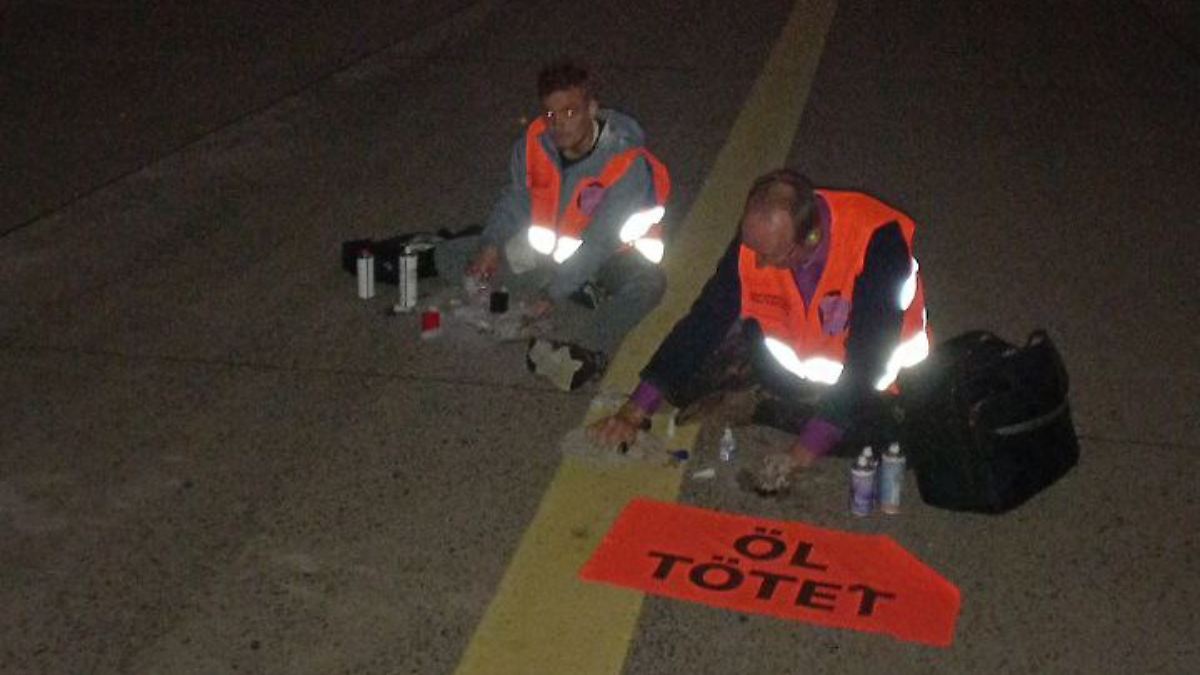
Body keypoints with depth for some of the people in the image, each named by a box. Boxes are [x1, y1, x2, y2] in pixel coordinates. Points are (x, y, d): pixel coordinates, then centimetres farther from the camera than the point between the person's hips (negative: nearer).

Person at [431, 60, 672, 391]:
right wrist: (491, 245, -20)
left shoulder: (626, 162, -26)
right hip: (544, 247, 5)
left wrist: (555, 292, -35)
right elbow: (515, 199, -1)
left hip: (608, 258, -5)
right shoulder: (535, 142, -13)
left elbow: (601, 240, -28)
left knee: (648, 283, -37)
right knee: (448, 256, -12)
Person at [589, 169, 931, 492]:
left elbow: (867, 362, -35)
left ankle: (758, 409, -6)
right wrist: (633, 412, -20)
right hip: (795, 362, 2)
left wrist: (800, 456, -41)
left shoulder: (877, 241, -33)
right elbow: (704, 320, -14)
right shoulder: (757, 235, -20)